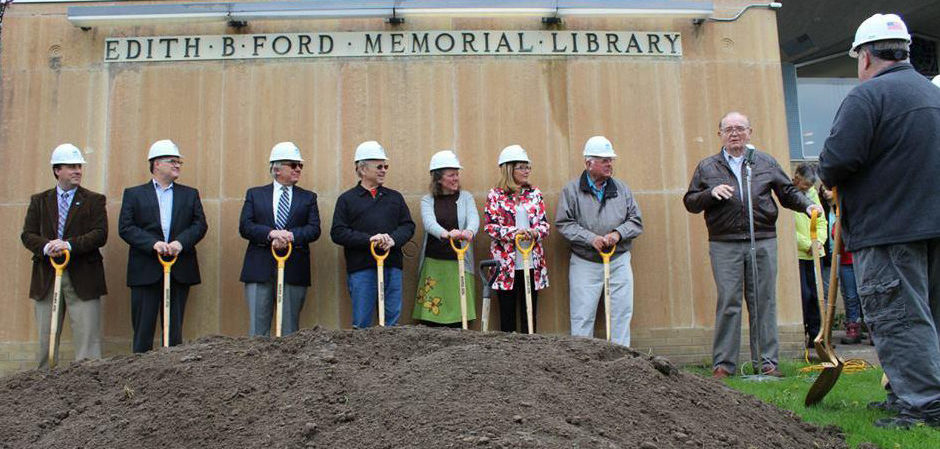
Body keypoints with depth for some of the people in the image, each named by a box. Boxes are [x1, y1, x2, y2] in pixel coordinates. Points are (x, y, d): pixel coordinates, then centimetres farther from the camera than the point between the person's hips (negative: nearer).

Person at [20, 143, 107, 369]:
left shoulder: (94, 201, 5)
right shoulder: (39, 201, 14)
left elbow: (100, 234, -6)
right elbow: (27, 234, 6)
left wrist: (69, 245, -19)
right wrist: (46, 247, -15)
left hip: (82, 278, -3)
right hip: (46, 277, 3)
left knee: (87, 336, -5)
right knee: (45, 337, 9)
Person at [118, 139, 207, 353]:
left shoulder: (190, 194, 15)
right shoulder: (133, 194, 8)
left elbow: (200, 224, 4)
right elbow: (125, 228, -3)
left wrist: (181, 242, -13)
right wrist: (153, 243, -17)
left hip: (180, 270, 2)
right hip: (146, 270, -2)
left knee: (175, 329, 6)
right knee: (143, 329, 1)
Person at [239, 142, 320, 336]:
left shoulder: (308, 197, 13)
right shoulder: (255, 194, 12)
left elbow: (314, 229, 1)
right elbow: (244, 227, 0)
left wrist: (290, 236, -18)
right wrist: (271, 233, -17)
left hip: (294, 269, 1)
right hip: (260, 269, 0)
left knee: (290, 327, 4)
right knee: (258, 327, 1)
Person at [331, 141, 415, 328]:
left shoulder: (395, 197, 16)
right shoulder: (347, 199, 6)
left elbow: (408, 226, 11)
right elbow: (338, 233, -3)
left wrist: (393, 239, -10)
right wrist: (369, 239, -14)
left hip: (392, 266, 3)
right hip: (361, 268, -3)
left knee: (393, 320, 5)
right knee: (362, 323, 0)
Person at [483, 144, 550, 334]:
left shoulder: (535, 194, 10)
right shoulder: (495, 195, 0)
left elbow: (544, 224, 8)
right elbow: (489, 225, -6)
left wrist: (534, 233, -14)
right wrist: (514, 232, -20)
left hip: (532, 263, 3)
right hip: (506, 264, -2)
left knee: (530, 312, 6)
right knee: (507, 312, 4)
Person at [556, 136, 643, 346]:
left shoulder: (622, 188, 9)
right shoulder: (571, 190, -1)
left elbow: (636, 221, 9)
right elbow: (564, 223, -5)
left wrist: (618, 233, -10)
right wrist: (591, 238, -15)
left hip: (619, 261, 3)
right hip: (584, 263, -3)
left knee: (622, 313, 5)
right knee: (582, 316, 0)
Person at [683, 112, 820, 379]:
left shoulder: (766, 163, 15)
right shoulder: (707, 167, 11)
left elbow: (788, 192, 18)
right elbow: (690, 202, 10)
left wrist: (807, 206, -1)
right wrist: (711, 193, -8)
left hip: (763, 241, 2)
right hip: (724, 244, -1)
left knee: (764, 301, 3)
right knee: (728, 303, -4)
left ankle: (766, 361, 11)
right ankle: (723, 364, 3)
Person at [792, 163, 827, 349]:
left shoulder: (812, 193, 14)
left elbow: (821, 221, 16)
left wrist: (818, 241, -1)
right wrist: (807, 244, -14)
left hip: (814, 254, 7)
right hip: (796, 254, -7)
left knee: (815, 295, 9)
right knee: (802, 295, -7)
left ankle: (815, 334, 17)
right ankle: (800, 334, 3)